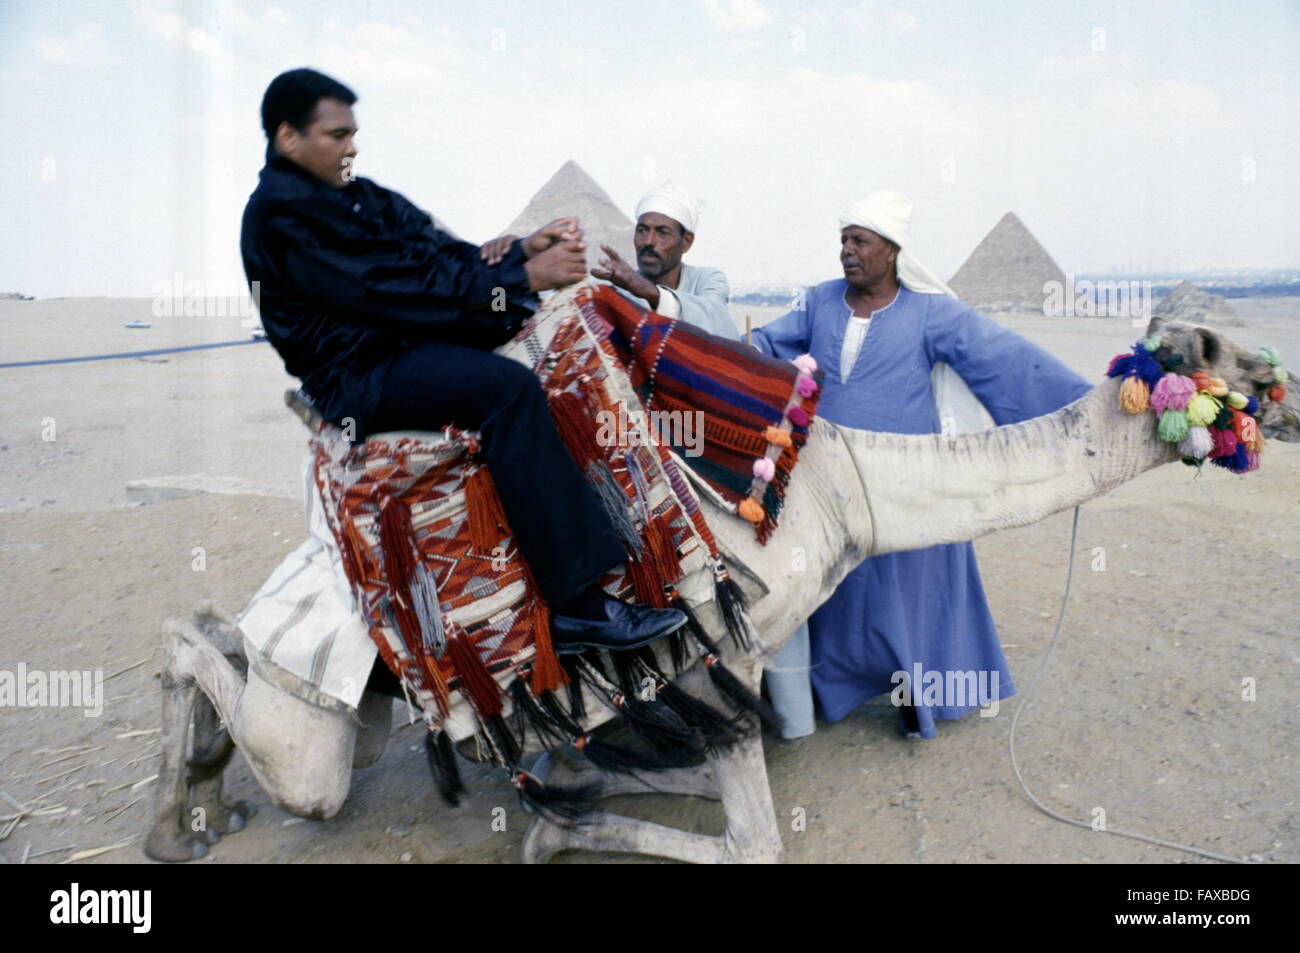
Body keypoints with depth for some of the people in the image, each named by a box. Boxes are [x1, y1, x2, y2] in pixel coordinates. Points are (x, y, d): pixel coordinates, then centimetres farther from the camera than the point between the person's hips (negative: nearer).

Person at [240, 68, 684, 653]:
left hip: (409, 339, 9)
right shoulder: (282, 214, -11)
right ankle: (576, 606, -32)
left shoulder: (354, 195, 17)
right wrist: (524, 276, -21)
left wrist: (521, 251, -9)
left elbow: (437, 254, 9)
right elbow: (397, 286, -21)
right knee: (508, 387, -32)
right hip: (360, 376, -9)